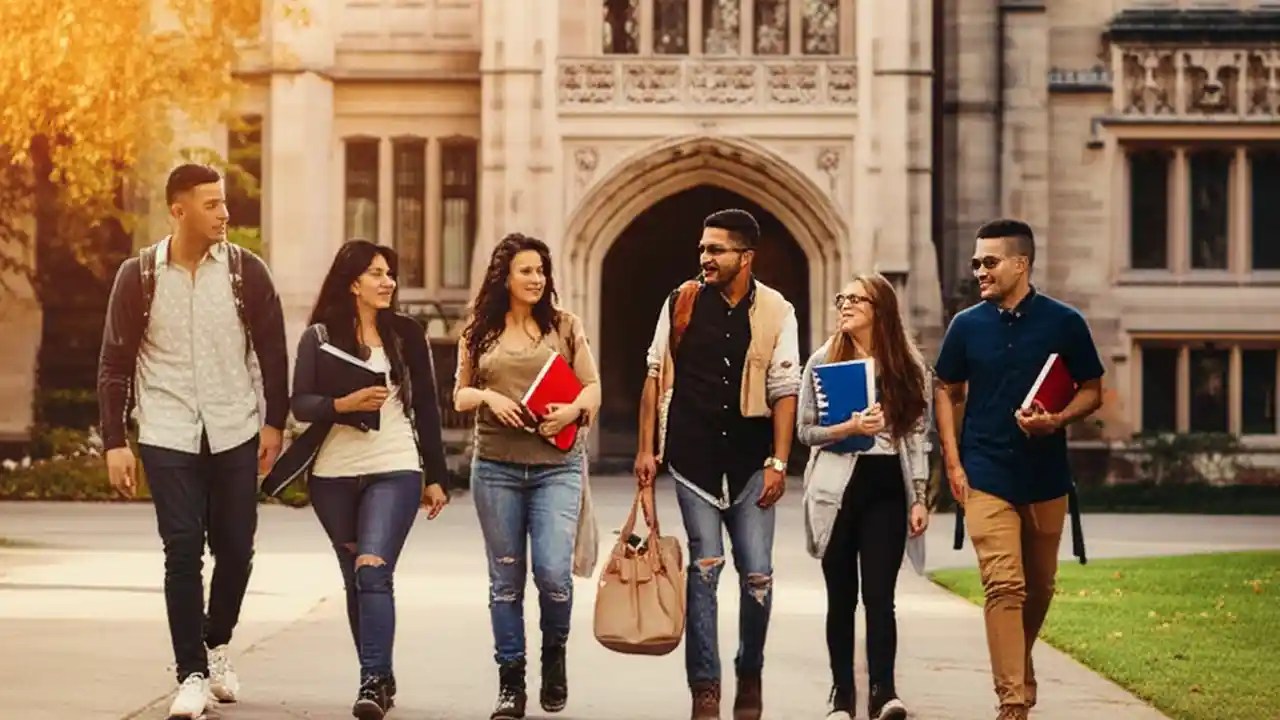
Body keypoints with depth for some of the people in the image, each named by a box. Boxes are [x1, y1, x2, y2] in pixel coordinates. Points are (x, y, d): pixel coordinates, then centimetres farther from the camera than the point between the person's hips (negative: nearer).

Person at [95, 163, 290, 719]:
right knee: (183, 552, -5)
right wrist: (115, 442, -3)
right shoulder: (139, 276, -3)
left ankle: (216, 643, 31)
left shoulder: (245, 270, -2)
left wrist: (274, 422, 2)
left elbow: (271, 351, 5)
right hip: (168, 438, -1)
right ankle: (191, 674, 3)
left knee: (236, 549, 6)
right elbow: (115, 364, 1)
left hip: (234, 436, 1)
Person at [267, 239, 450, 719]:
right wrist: (344, 403, -20)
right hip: (334, 476, 2)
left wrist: (435, 477, 8)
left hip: (394, 471, -2)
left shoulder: (407, 335, 6)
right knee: (356, 580, 9)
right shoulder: (319, 337, 4)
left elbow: (426, 408, 9)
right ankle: (381, 678, 21)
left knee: (373, 571, -17)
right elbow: (300, 404, -2)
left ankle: (373, 682, -20)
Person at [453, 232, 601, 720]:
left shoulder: (565, 326, 6)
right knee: (506, 579, 4)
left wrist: (573, 410, -12)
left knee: (554, 571, -14)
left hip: (557, 465, -1)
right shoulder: (479, 333, 9)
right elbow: (459, 396, 13)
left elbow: (592, 387, 8)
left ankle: (554, 654, 14)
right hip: (496, 467, 1)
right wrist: (488, 396, -8)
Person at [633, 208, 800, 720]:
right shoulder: (681, 303, 3)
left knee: (758, 574, -1)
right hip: (693, 456, 0)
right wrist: (645, 449, 4)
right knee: (704, 567, -2)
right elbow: (655, 376, 8)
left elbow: (785, 389, 0)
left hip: (750, 460, 0)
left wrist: (778, 461, -7)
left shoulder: (776, 312, 1)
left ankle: (750, 673, 19)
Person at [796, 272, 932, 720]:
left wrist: (919, 498, 1)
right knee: (842, 596, 4)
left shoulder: (908, 365, 6)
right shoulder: (823, 361, 5)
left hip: (886, 487, -1)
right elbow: (804, 429, 3)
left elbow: (918, 436, 7)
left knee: (879, 594, -9)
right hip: (837, 488, 1)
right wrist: (849, 428, -14)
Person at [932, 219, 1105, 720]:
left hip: (1046, 477, 1)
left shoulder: (1063, 323, -2)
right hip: (987, 477, -1)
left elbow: (1092, 392, 4)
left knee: (1039, 586, 13)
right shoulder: (967, 325, 2)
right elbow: (947, 393, 10)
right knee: (1004, 585, -12)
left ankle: (1019, 669, 37)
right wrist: (953, 465, 1)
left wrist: (1058, 420, -17)